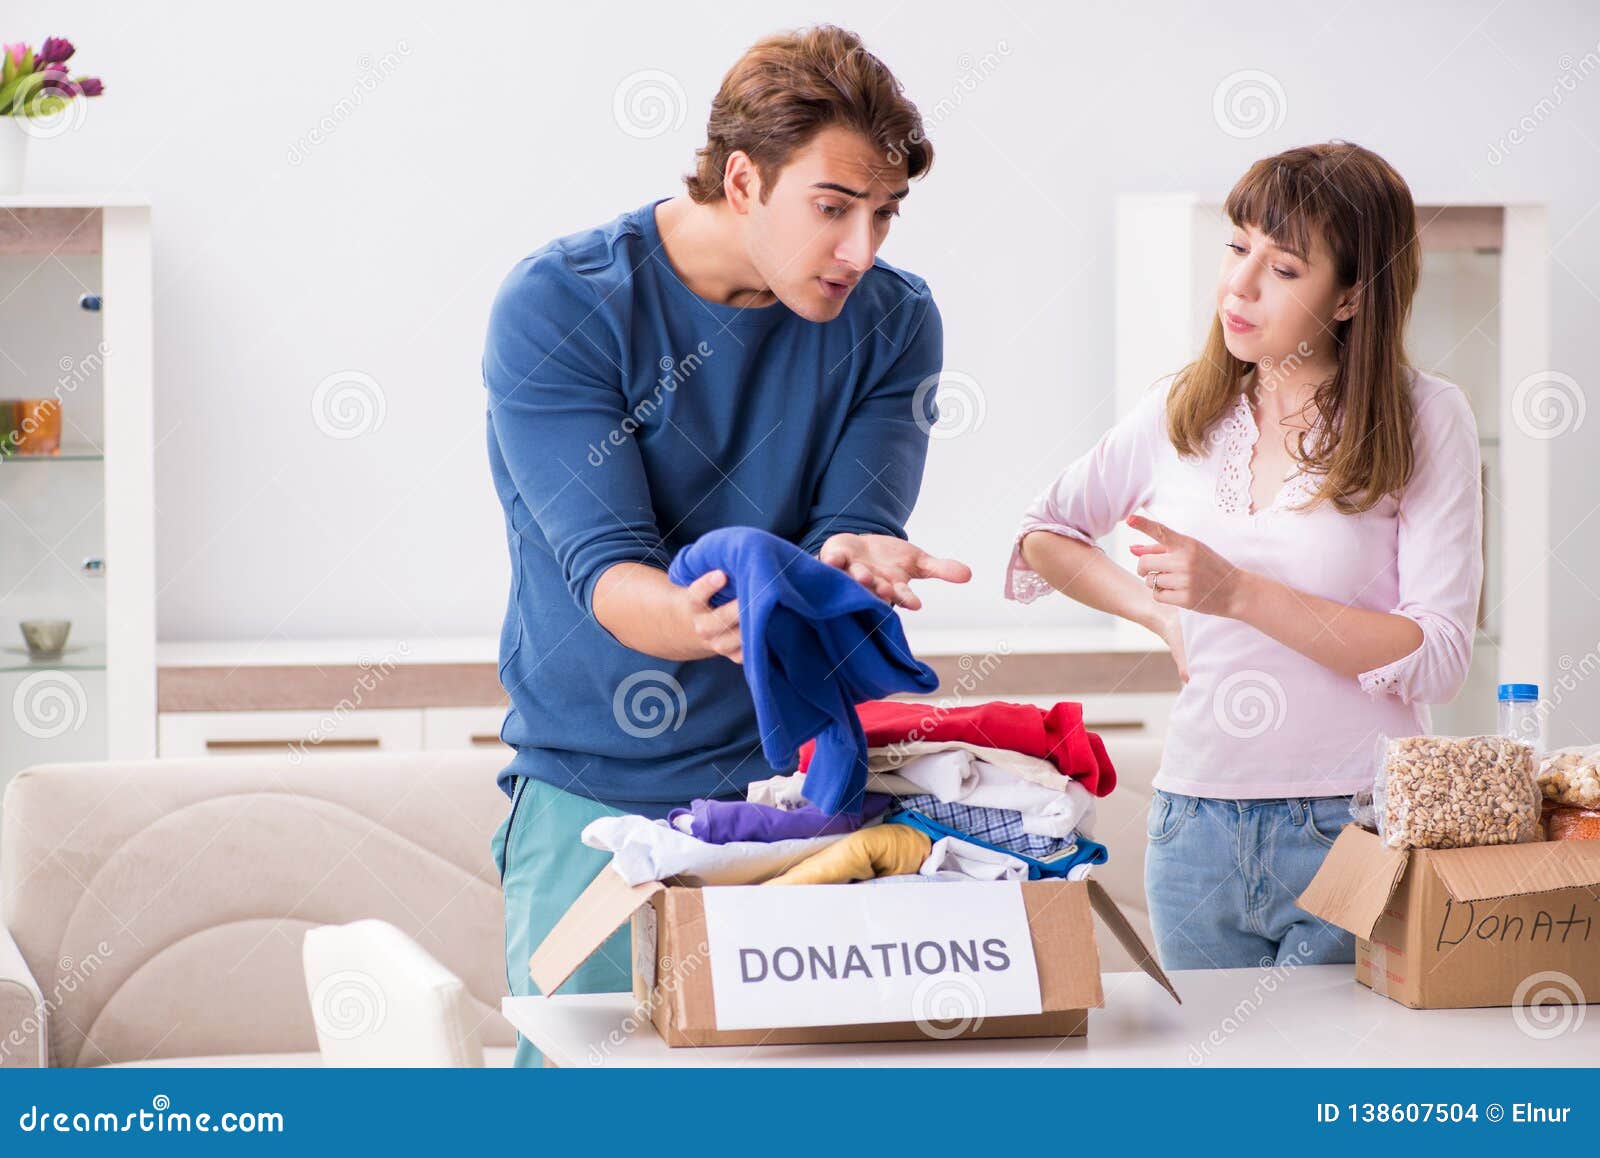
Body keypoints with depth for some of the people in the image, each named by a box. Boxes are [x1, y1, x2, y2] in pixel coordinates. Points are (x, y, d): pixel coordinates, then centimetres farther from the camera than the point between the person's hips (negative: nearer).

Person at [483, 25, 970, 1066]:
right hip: (592, 793, -2)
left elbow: (848, 528, -10)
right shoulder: (556, 307, -12)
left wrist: (853, 565, -35)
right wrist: (695, 619, -42)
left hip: (790, 780, 2)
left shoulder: (892, 323, -2)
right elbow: (605, 570, -19)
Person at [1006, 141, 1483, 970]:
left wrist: (1240, 593, -18)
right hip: (1198, 827, 4)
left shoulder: (1425, 421, -5)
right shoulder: (1182, 412, 6)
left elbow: (1436, 659, -13)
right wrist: (1158, 610, 7)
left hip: (1356, 830, -4)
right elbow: (1043, 534, 22)